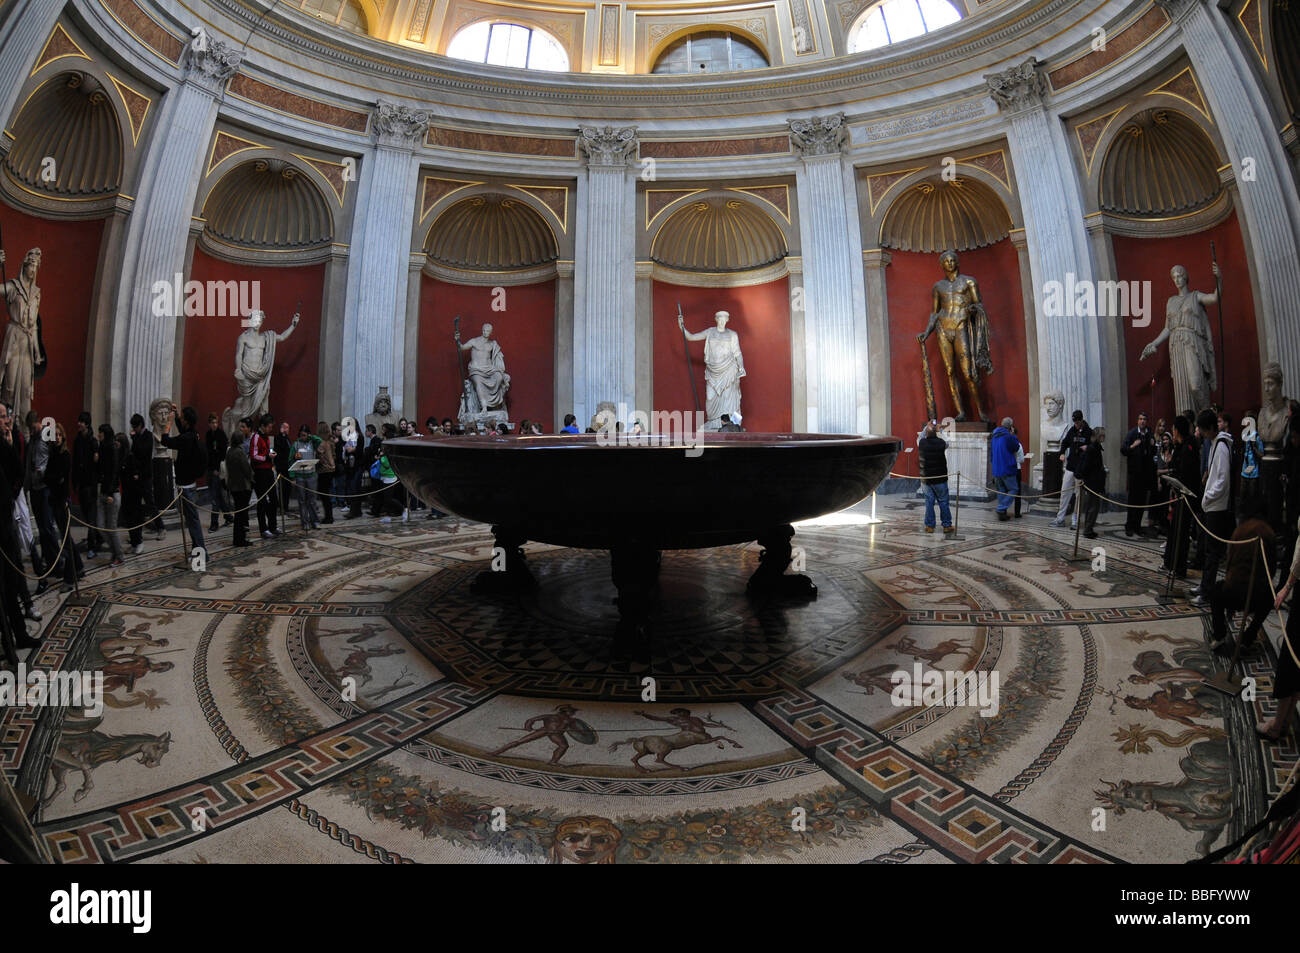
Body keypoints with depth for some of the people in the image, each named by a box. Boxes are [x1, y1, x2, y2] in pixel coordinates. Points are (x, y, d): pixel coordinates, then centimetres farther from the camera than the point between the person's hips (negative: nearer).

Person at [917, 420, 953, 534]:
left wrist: (927, 427, 21)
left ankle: (930, 526, 12)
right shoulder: (941, 442, -11)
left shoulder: (922, 443, -7)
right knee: (943, 502, 7)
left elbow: (920, 438, 18)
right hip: (940, 479, -2)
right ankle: (947, 525, 13)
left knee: (929, 502, 9)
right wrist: (938, 430, 20)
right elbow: (947, 444, 13)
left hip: (926, 479, 2)